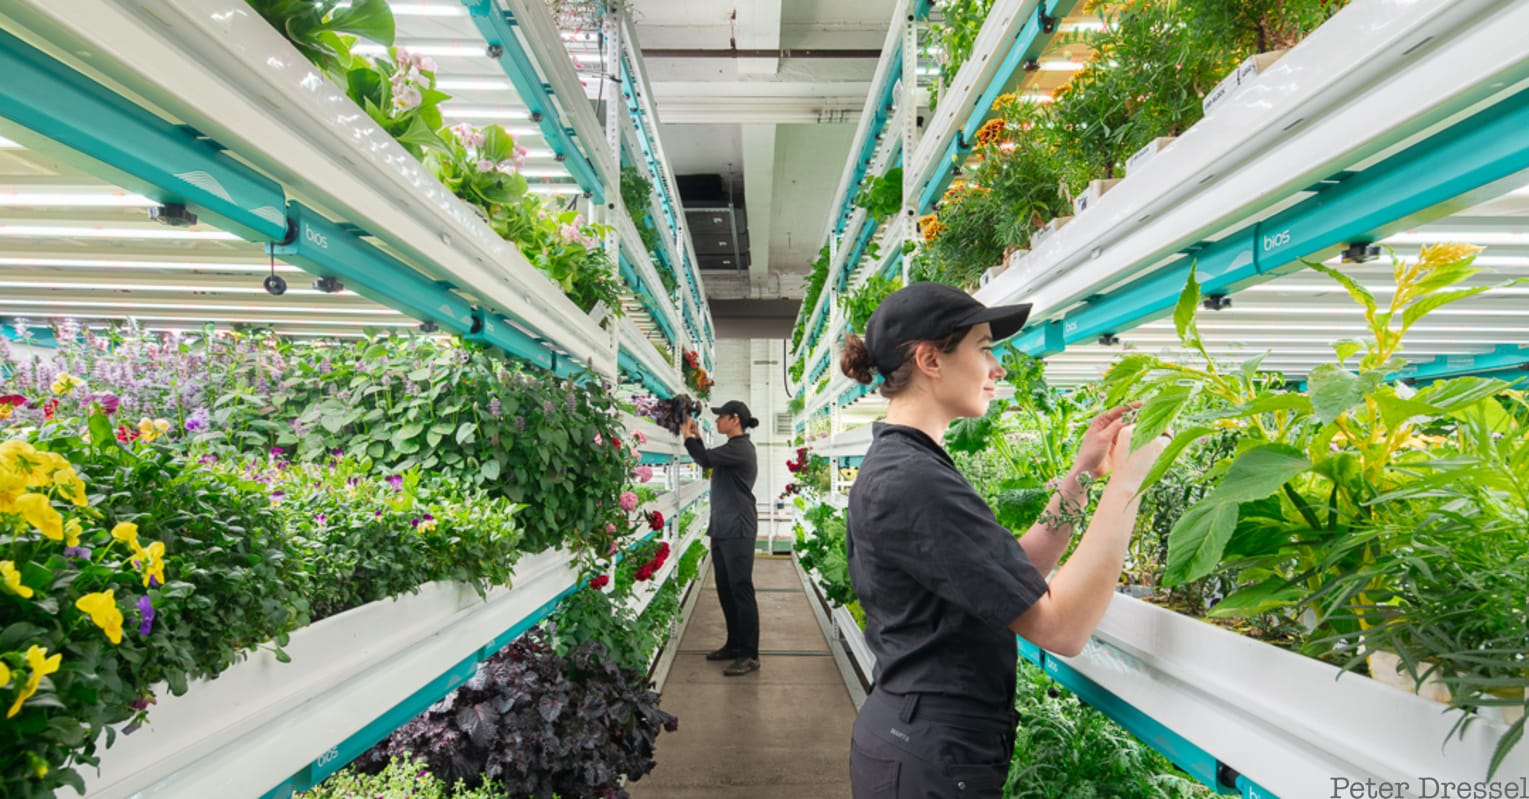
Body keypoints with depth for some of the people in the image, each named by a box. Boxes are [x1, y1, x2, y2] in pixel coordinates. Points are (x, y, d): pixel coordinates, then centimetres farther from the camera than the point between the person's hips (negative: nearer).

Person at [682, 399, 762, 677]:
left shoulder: (741, 448, -14)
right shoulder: (733, 448, 17)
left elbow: (705, 459, -21)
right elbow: (708, 460, 24)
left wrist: (688, 435, -6)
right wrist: (697, 436, 16)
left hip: (737, 530, -10)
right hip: (722, 529, 10)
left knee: (741, 590, -8)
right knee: (725, 590, 14)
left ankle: (750, 655, -5)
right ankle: (735, 644, 24)